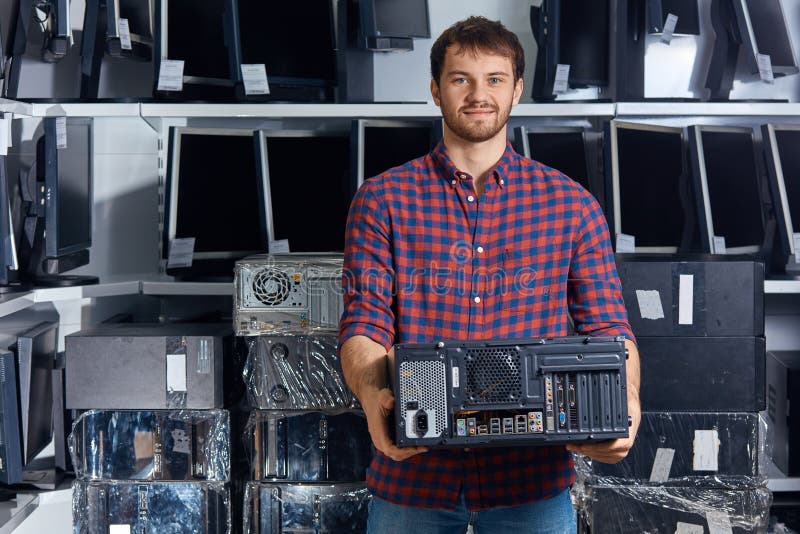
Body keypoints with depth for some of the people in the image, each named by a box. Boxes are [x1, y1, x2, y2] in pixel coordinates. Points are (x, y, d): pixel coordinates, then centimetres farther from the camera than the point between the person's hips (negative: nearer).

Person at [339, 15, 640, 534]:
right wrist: (374, 396, -25)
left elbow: (608, 326, 3)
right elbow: (365, 322, -4)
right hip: (412, 471, 0)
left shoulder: (571, 205, 5)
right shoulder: (383, 199, 3)